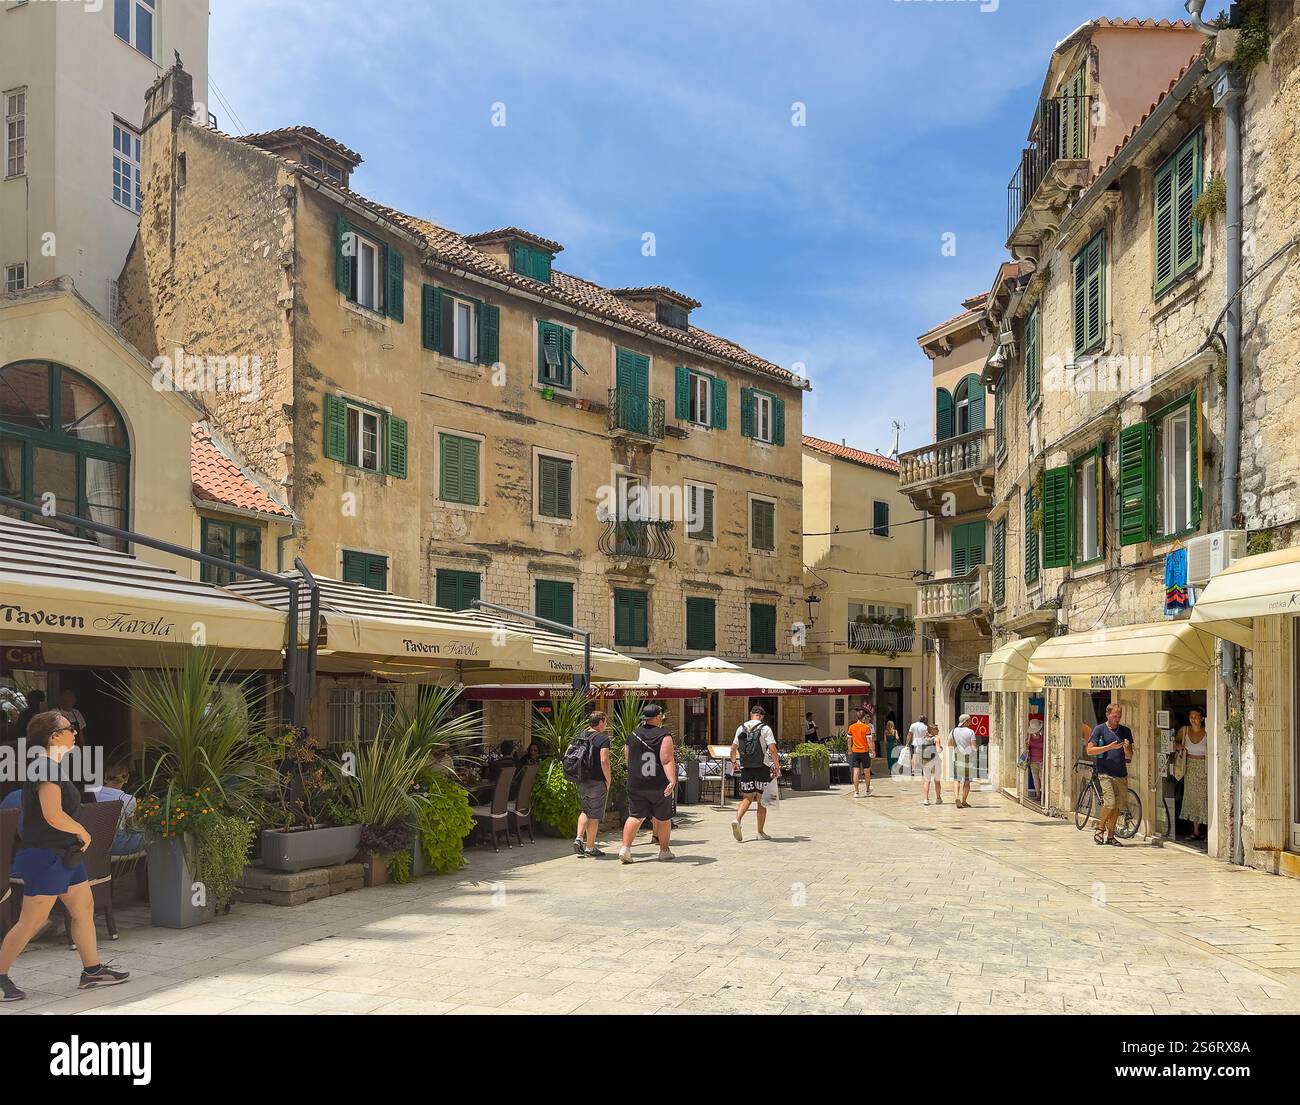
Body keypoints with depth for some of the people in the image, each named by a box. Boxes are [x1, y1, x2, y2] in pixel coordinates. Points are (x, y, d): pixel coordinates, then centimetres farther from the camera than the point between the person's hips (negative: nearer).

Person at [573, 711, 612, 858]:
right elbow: (604, 761, -19)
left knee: (585, 811, 22)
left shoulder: (580, 737, 10)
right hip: (597, 781, -6)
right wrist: (608, 780, -9)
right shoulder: (603, 739, -11)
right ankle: (590, 847, 8)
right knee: (594, 815, 3)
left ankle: (579, 838, 8)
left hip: (581, 780, 6)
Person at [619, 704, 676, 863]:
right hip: (659, 785, -3)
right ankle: (664, 850, 21)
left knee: (635, 816, 5)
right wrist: (672, 780, -28)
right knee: (663, 819, 12)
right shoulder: (664, 736, -9)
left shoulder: (633, 735, 6)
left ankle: (625, 847, -11)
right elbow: (667, 761, -20)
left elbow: (627, 758, 18)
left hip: (636, 785, 3)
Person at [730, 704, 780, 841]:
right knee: (762, 800, 7)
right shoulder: (765, 728, -5)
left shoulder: (741, 728, 7)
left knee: (747, 798, 9)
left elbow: (733, 748, 12)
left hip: (746, 768, 3)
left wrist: (733, 762, 28)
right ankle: (760, 832, 12)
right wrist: (777, 766, -7)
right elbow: (772, 749, -13)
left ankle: (737, 820, -17)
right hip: (762, 768, -3)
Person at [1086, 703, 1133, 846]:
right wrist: (1109, 747, -13)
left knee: (1118, 805, 4)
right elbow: (1090, 750, -5)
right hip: (1106, 773, -4)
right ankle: (1100, 828, 6)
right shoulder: (1099, 730, 1)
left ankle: (1110, 836, 13)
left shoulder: (1126, 731, 13)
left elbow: (1129, 756, 15)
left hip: (1121, 773, 4)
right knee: (1110, 803, -15)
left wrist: (1126, 748, -8)